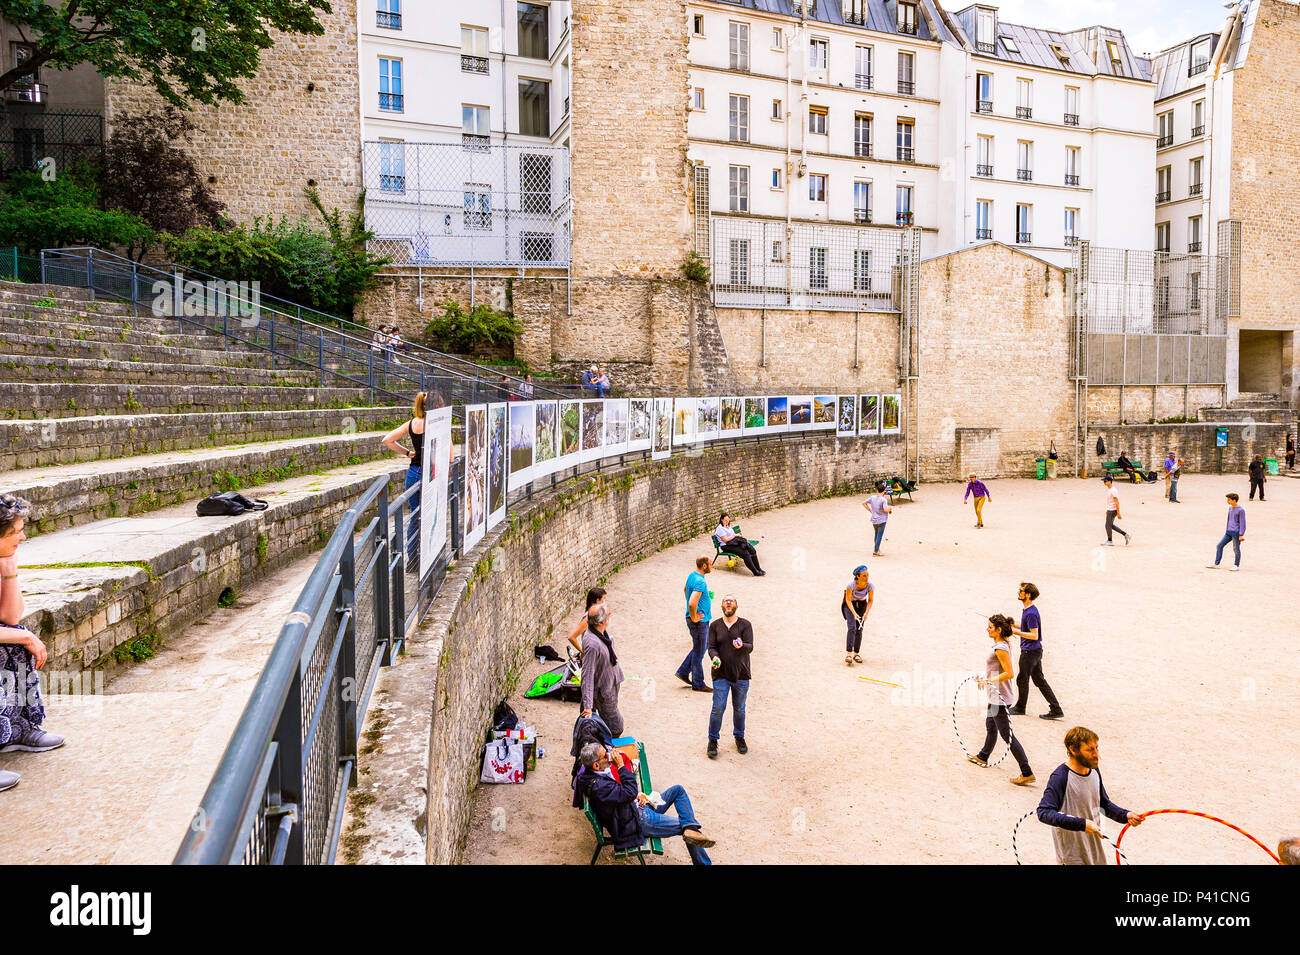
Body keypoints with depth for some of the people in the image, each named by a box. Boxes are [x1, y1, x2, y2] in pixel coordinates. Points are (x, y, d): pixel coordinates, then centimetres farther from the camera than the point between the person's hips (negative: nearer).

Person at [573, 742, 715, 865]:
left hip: (639, 807, 10)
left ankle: (691, 829, -8)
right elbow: (629, 793, -31)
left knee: (678, 790, 5)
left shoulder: (605, 770, 2)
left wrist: (639, 795, -1)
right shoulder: (598, 786, -29)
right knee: (687, 830, -10)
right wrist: (621, 766, -26)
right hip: (639, 822, -10)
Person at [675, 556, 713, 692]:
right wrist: (694, 618, -20)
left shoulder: (692, 576, 6)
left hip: (701, 620, 10)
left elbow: (686, 590, 26)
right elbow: (692, 603, -36)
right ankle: (698, 684, 14)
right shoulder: (700, 582, -25)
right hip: (699, 622, -10)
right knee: (699, 652, 3)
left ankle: (683, 672, 27)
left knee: (702, 647, 22)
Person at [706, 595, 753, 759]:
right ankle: (713, 740, 10)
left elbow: (750, 647, -8)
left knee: (739, 709, 11)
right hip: (721, 674, 0)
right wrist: (715, 657, -21)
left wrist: (741, 646, -31)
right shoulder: (715, 626, 4)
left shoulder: (745, 625, -1)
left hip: (741, 674, 0)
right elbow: (711, 646, 1)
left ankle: (739, 737, 32)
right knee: (718, 708, -6)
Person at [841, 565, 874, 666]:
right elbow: (848, 600, -20)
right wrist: (854, 613, -29)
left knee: (860, 629, -2)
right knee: (852, 628, -18)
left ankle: (856, 654, 10)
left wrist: (866, 613, -19)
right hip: (850, 604, -3)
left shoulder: (870, 585, -23)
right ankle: (848, 654, -22)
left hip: (862, 604, 3)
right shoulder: (851, 585, -31)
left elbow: (871, 600, -8)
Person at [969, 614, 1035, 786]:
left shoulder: (1000, 648, -23)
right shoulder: (1004, 644, 7)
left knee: (1007, 734, -7)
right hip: (996, 696, 11)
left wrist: (989, 680, -23)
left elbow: (1009, 674, -26)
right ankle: (983, 757, 47)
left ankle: (1027, 773, -4)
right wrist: (986, 678, 16)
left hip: (1000, 697, -11)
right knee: (990, 725, 27)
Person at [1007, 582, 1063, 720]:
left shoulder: (1031, 613, -21)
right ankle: (1056, 709, 13)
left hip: (1030, 652, -10)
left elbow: (1034, 635, -23)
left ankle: (1019, 708, 21)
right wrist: (1014, 626, 12)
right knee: (1040, 680, 12)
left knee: (1022, 680, 6)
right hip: (1035, 651, 10)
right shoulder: (1027, 610, 10)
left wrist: (1016, 632, -21)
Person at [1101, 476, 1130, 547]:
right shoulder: (1108, 489, 10)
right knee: (1111, 525, 15)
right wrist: (1107, 510, 24)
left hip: (1112, 510, -10)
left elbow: (1117, 502, -20)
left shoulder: (1113, 490, -19)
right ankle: (1125, 534, 20)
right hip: (1109, 510, 10)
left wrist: (1118, 513, -20)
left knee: (1108, 525, -2)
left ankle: (1109, 541, 7)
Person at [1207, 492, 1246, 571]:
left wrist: (1241, 534, -14)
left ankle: (1236, 565, 13)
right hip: (1229, 532, 7)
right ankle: (1216, 564, 7)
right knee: (1220, 545, 3)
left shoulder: (1241, 510, -12)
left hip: (1236, 532, -7)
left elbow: (1242, 523, -11)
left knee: (1236, 549, 1)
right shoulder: (1230, 508, 11)